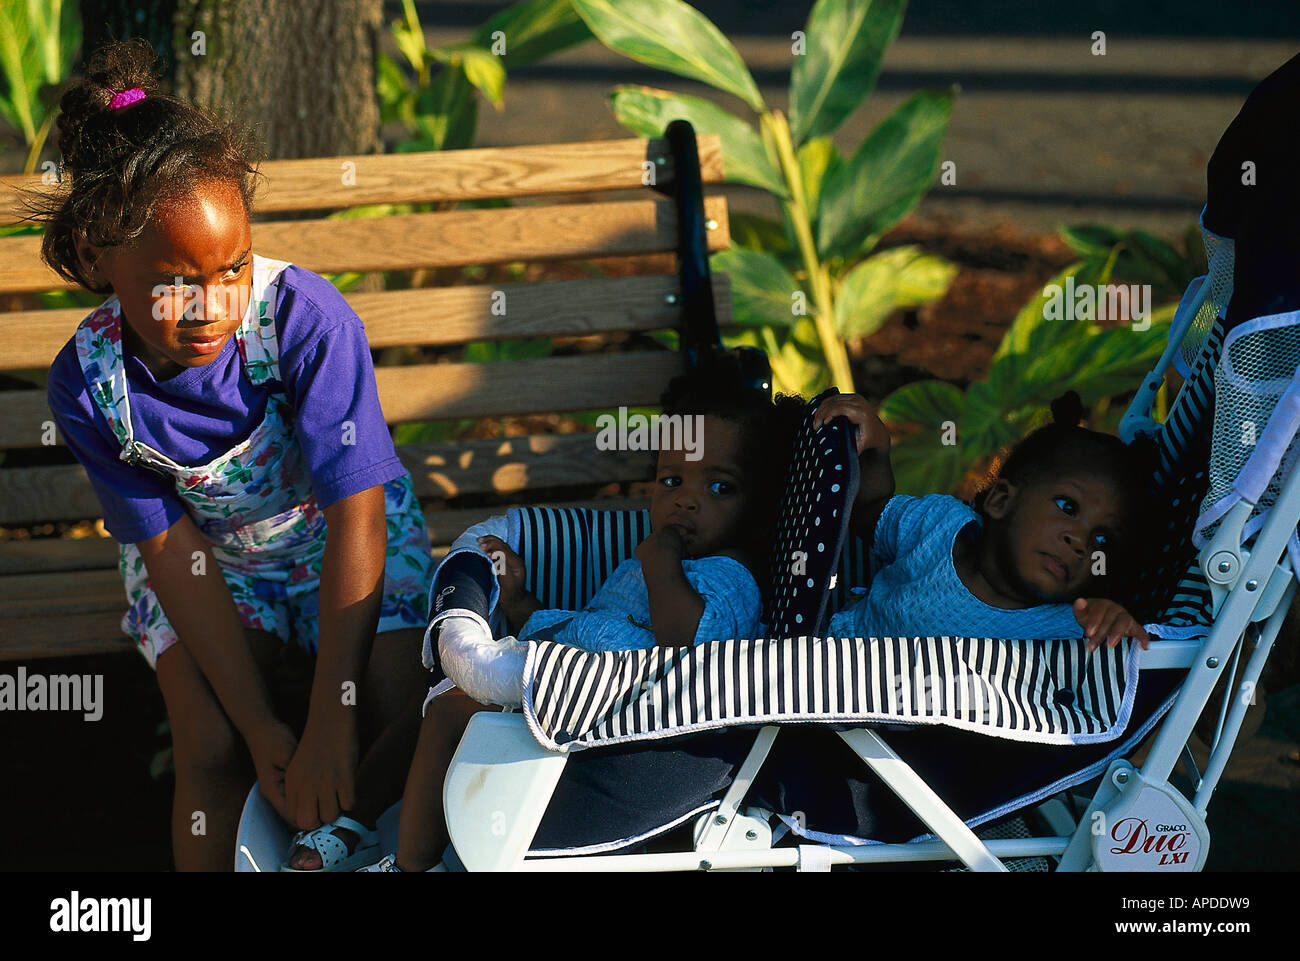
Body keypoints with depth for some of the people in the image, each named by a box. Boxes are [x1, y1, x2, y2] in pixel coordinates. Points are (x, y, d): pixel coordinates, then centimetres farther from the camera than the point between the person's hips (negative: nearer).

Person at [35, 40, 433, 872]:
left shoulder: (307, 317, -33)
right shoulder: (89, 382, -24)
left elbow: (355, 514, -31)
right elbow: (174, 551, -17)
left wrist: (330, 721, -33)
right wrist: (260, 725, -23)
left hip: (340, 538, -1)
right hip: (208, 559, 1)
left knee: (406, 721, -21)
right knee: (210, 752, -18)